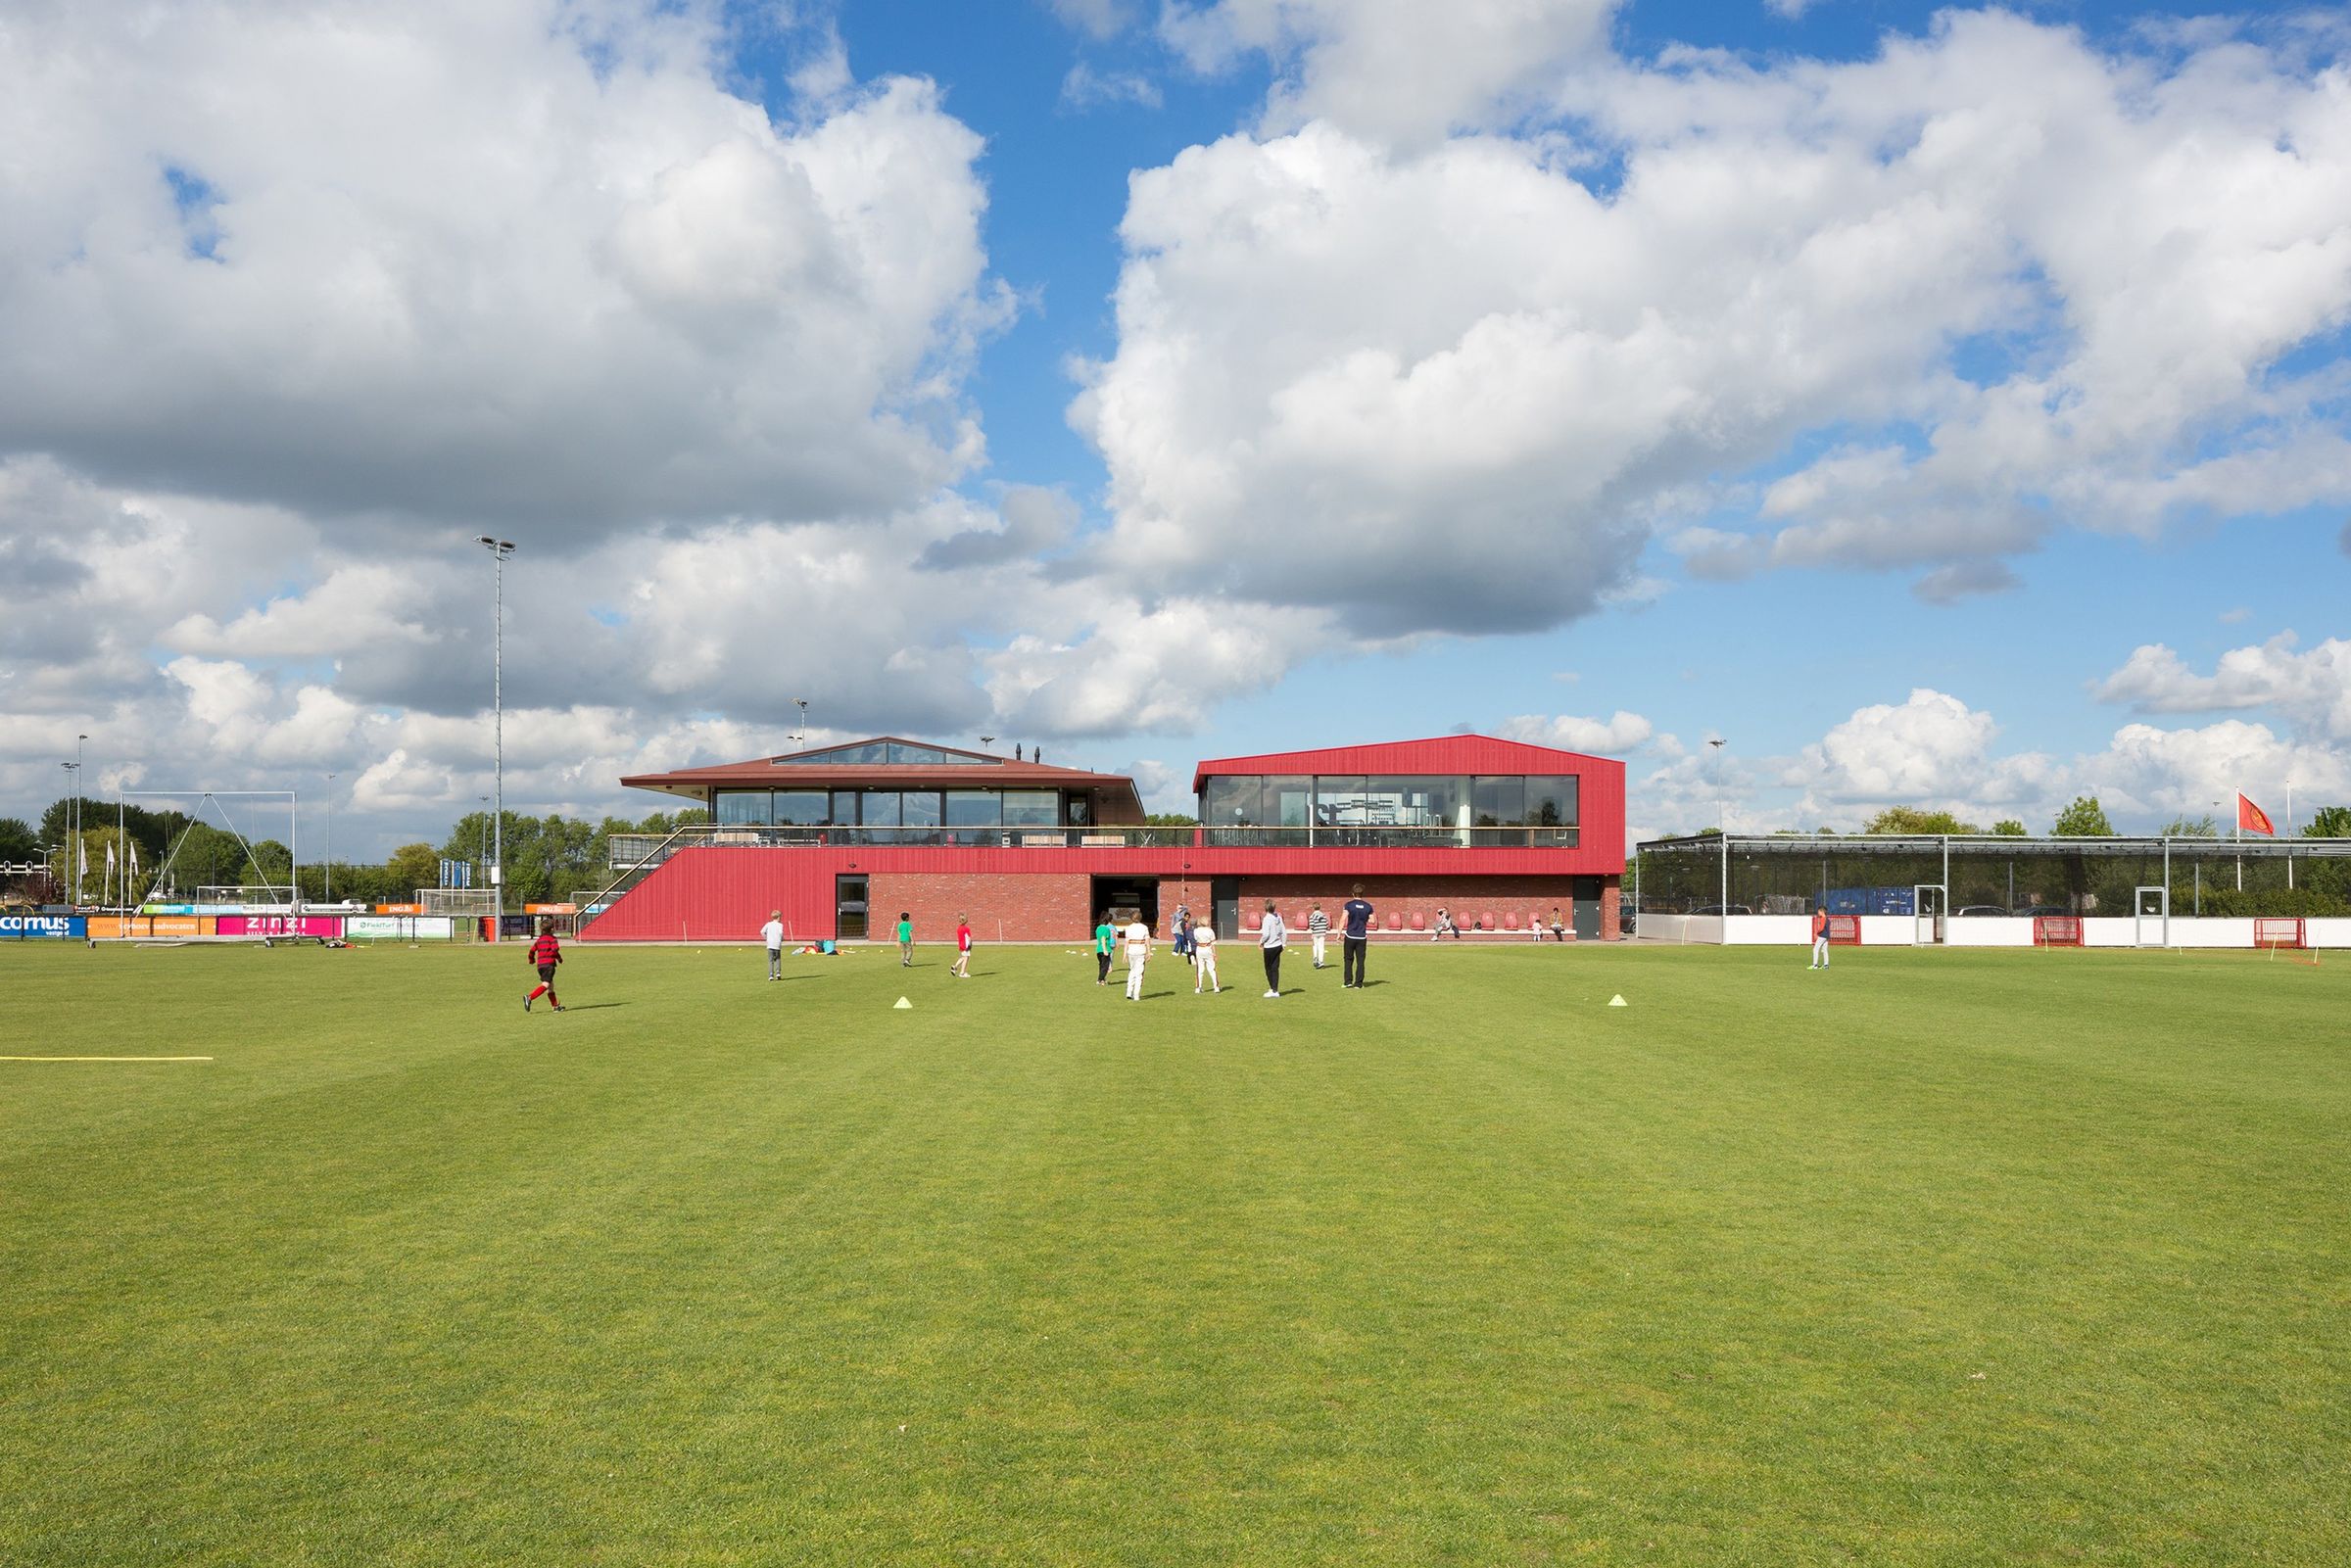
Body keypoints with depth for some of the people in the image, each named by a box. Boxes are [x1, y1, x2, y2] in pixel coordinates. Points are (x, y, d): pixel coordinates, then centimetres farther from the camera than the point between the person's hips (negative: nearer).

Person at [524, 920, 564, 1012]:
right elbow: (554, 949, -17)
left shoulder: (539, 939, 17)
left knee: (551, 985, 16)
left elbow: (532, 950, 15)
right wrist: (559, 958, 0)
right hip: (549, 964, -8)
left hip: (540, 965, 8)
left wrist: (532, 960, 34)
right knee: (545, 985, -15)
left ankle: (555, 1006, 21)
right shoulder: (552, 938, -3)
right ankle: (529, 998, -32)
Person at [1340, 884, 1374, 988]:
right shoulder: (1368, 906, 3)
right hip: (1362, 937, 2)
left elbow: (1343, 919, -14)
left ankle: (1348, 981, 3)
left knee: (1348, 959, 9)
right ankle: (1358, 983, 3)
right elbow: (1372, 921, 7)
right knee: (1360, 961, 5)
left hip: (1350, 936, -2)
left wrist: (1339, 934, -11)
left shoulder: (1348, 905, -6)